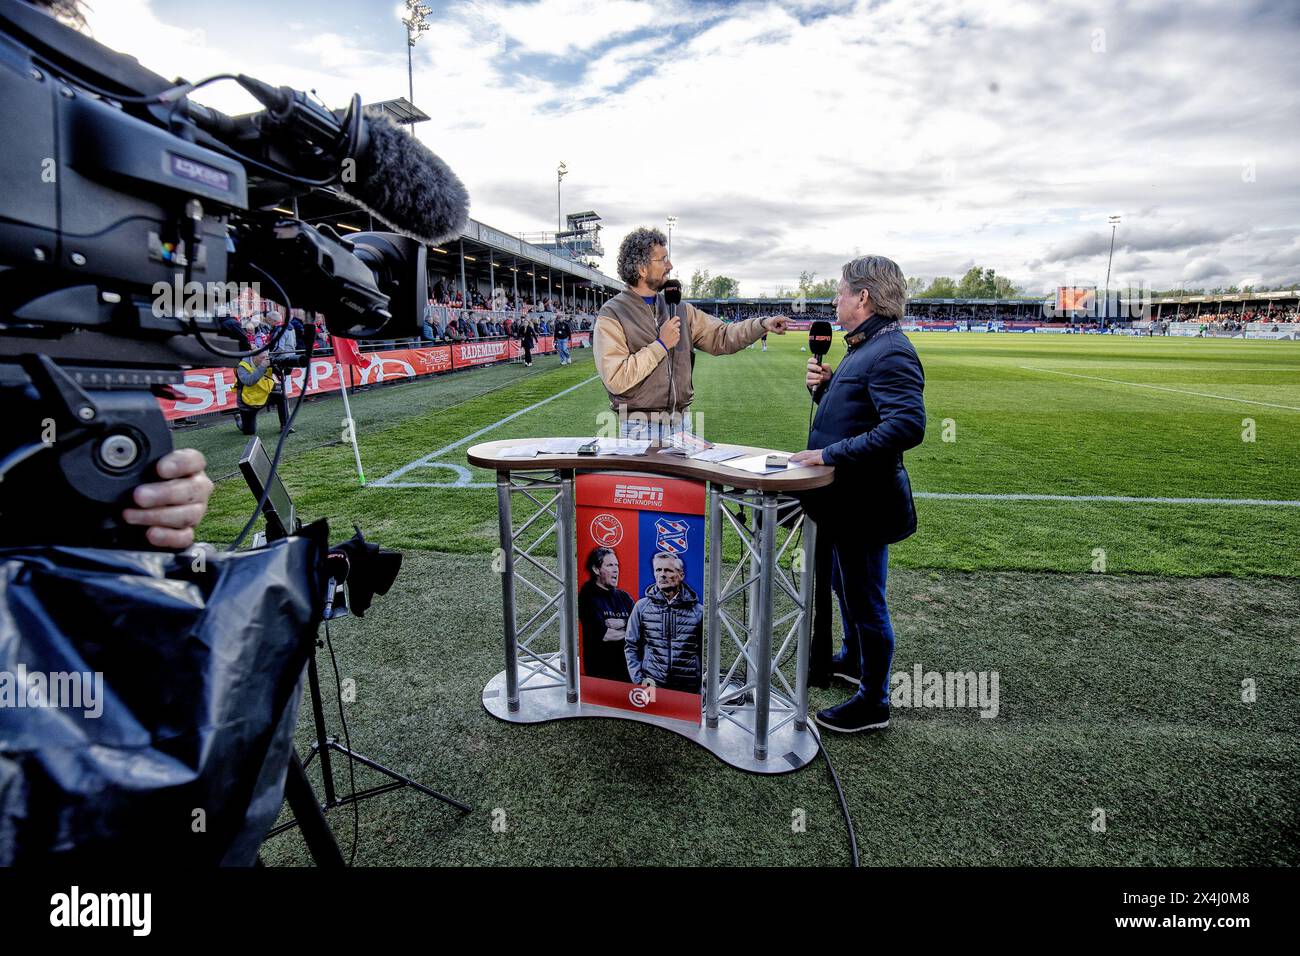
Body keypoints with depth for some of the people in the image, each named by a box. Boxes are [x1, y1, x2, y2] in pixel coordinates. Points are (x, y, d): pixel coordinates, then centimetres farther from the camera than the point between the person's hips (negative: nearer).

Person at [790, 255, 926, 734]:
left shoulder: (890, 353, -21)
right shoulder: (864, 346, 12)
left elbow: (907, 425, -33)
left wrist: (831, 454, -31)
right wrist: (823, 384, 0)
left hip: (864, 502, -11)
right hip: (847, 496, 11)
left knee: (865, 600, 4)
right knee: (845, 586, 26)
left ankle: (873, 702, 21)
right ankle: (853, 659, 49)